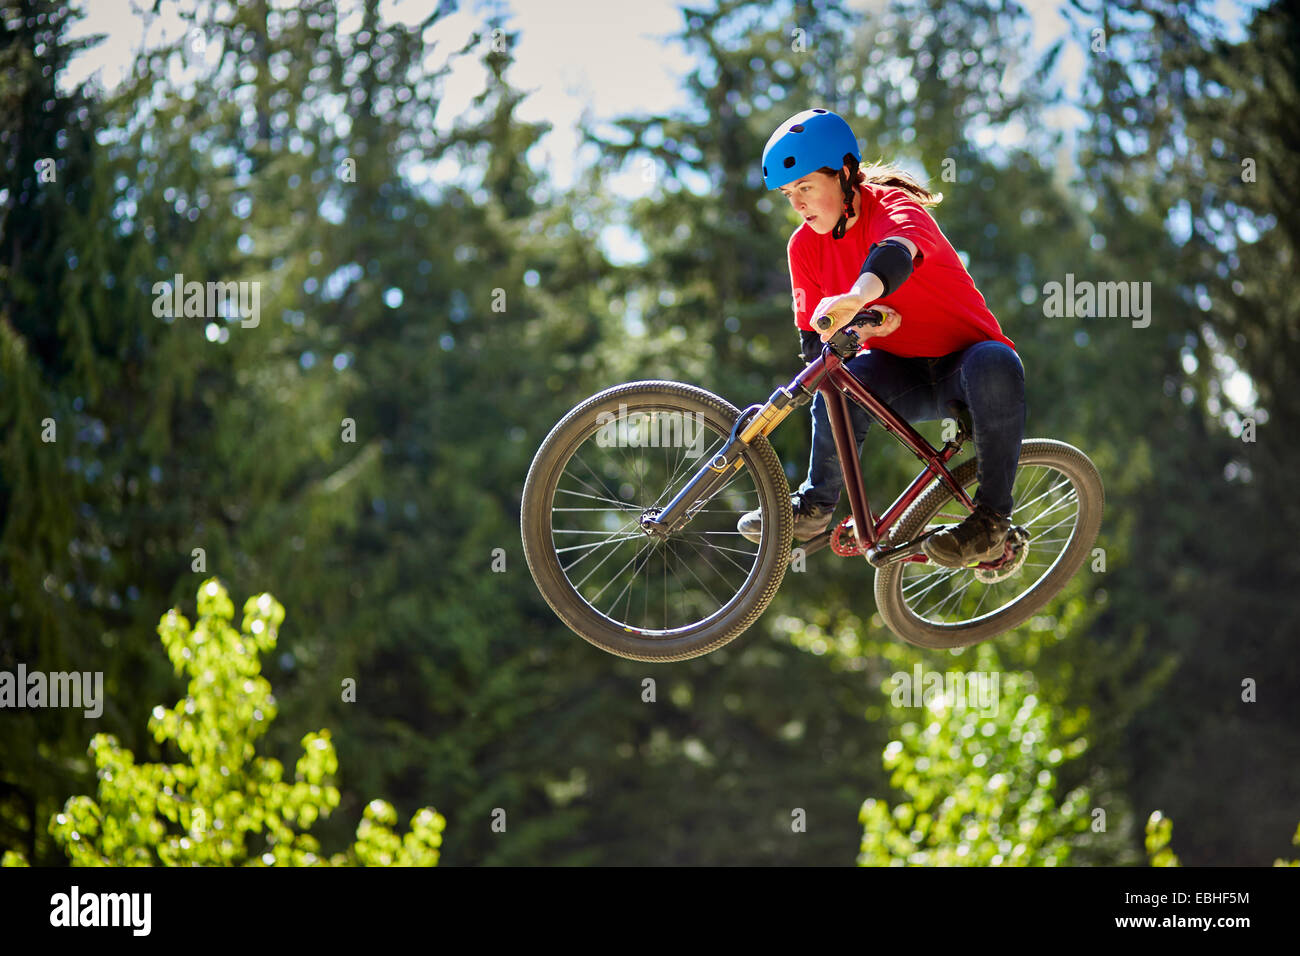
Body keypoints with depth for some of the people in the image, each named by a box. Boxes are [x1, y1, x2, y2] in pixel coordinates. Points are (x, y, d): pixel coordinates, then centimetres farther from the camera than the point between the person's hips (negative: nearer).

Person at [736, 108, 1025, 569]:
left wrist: (856, 298, -67)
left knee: (995, 365, -38)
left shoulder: (891, 206, -18)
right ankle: (816, 505, -13)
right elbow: (814, 342, -1)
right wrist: (860, 327, -25)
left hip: (962, 363, -4)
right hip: (900, 378, 4)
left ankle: (992, 518, -28)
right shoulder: (805, 245, -1)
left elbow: (897, 252, -45)